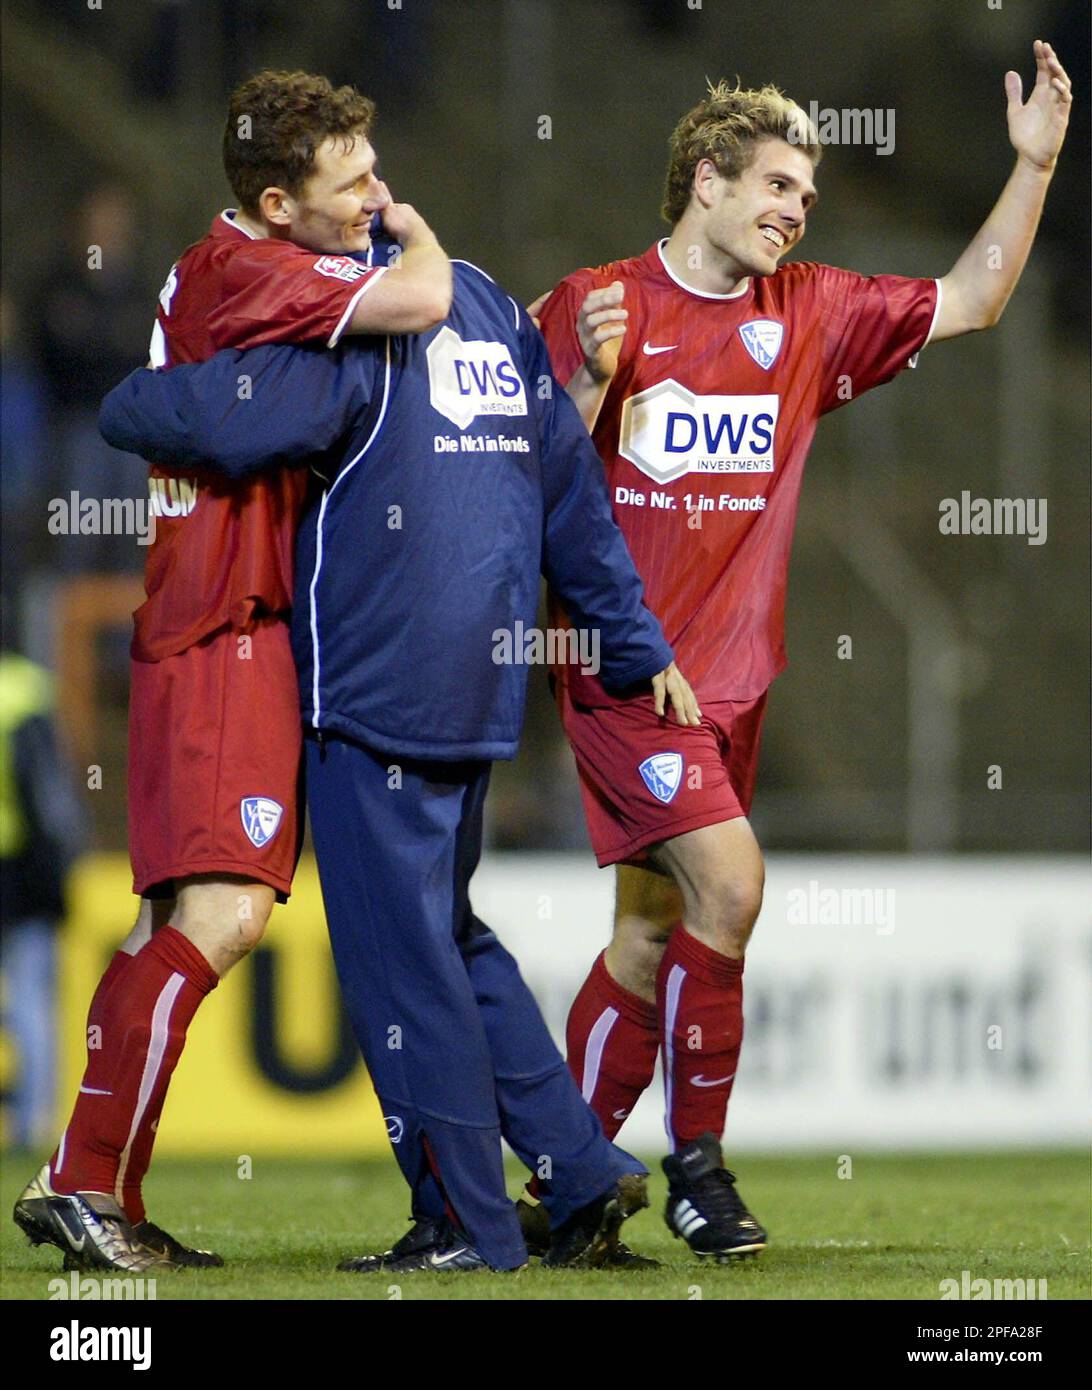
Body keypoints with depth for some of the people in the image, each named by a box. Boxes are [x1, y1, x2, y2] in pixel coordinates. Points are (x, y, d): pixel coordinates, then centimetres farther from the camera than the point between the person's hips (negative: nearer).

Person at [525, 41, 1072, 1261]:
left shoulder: (807, 314, 9)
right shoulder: (594, 306, -5)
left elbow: (966, 303, 11)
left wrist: (1035, 165, 2)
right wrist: (594, 380, -22)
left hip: (731, 676, 6)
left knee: (652, 937, 9)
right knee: (726, 877, -20)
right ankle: (696, 1159, -6)